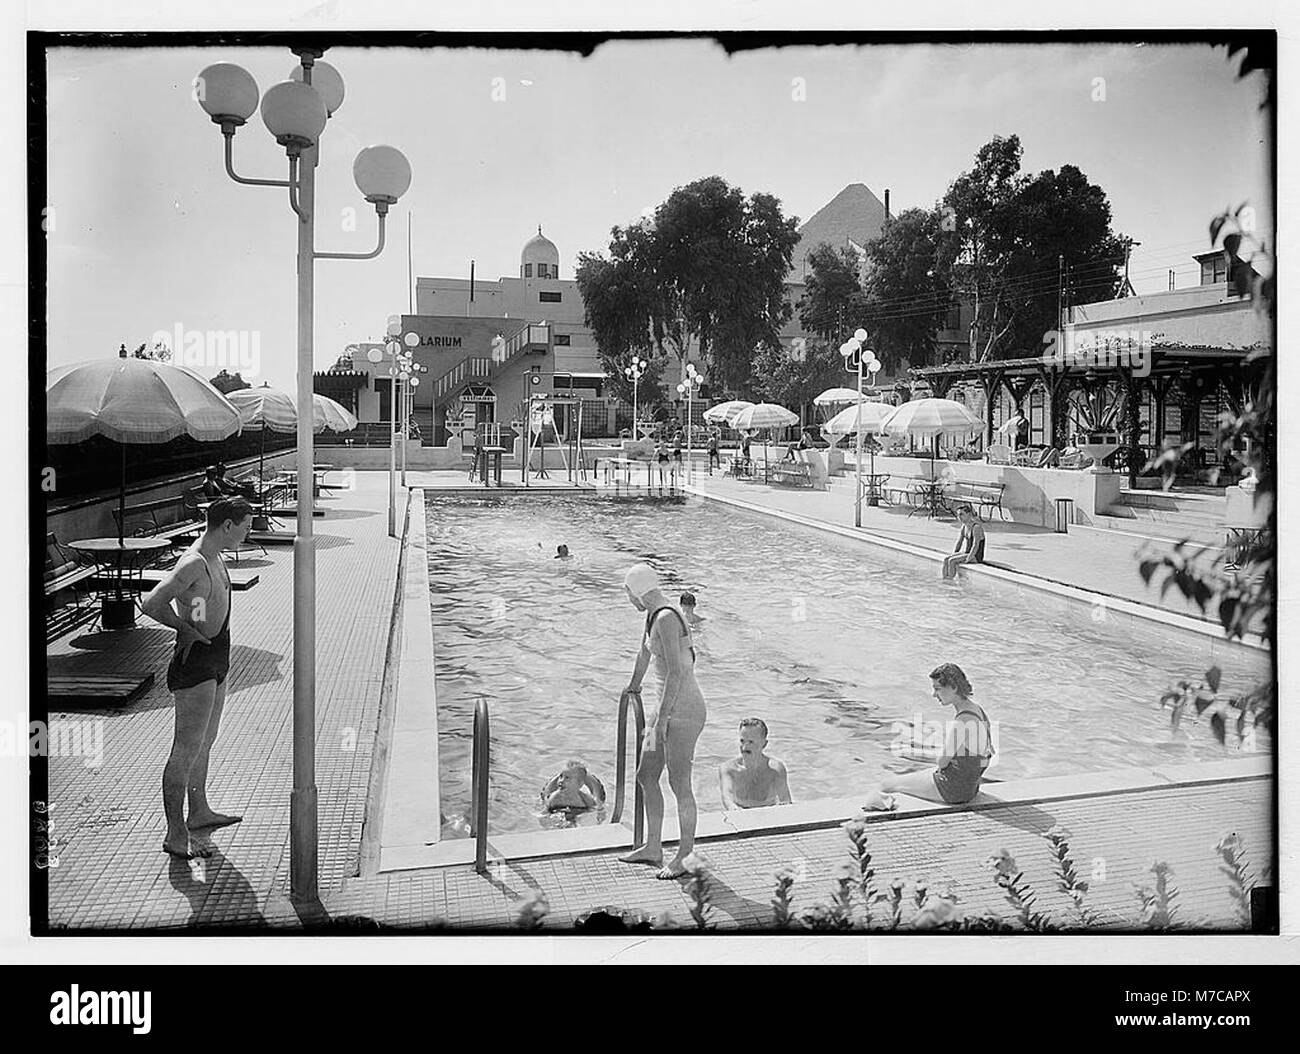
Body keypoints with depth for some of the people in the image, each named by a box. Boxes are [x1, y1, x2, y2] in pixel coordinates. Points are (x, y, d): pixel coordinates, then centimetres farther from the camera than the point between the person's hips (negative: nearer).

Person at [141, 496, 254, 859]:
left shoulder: (214, 559, 11)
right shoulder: (193, 564, -21)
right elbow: (151, 604, -28)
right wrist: (187, 629, -17)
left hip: (215, 664, 10)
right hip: (195, 663, -10)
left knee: (205, 742, 22)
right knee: (187, 749, -6)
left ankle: (199, 812, 37)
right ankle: (175, 835, -1)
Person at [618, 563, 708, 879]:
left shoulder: (666, 619, -20)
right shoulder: (654, 615, 10)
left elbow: (676, 672, -26)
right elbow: (645, 650, 30)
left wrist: (662, 718, -24)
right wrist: (634, 684, 46)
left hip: (684, 711, -10)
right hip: (669, 708, 10)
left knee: (679, 784, -2)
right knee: (646, 776, 15)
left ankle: (686, 856, 12)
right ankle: (653, 847, 27)